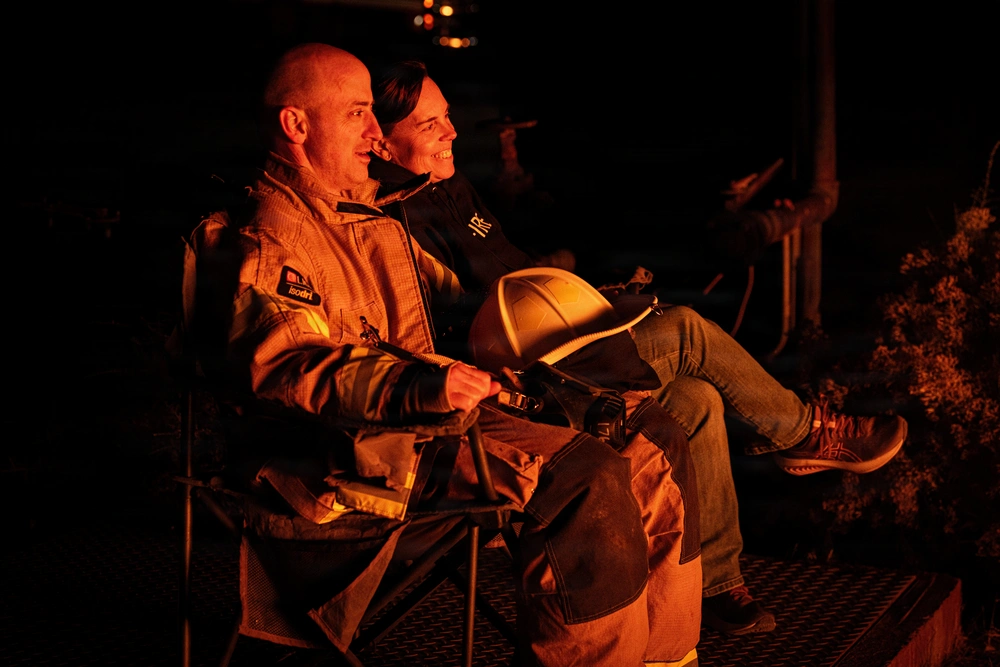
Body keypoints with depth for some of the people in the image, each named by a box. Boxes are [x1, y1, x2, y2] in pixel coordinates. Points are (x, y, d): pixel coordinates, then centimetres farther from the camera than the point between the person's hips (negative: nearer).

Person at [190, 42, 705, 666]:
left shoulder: (374, 215, 24)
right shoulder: (262, 239, -6)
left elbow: (451, 294, 34)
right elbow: (284, 368, -20)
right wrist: (416, 388, -35)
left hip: (434, 419, 9)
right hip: (371, 450, -9)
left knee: (659, 449, -1)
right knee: (591, 484, -28)